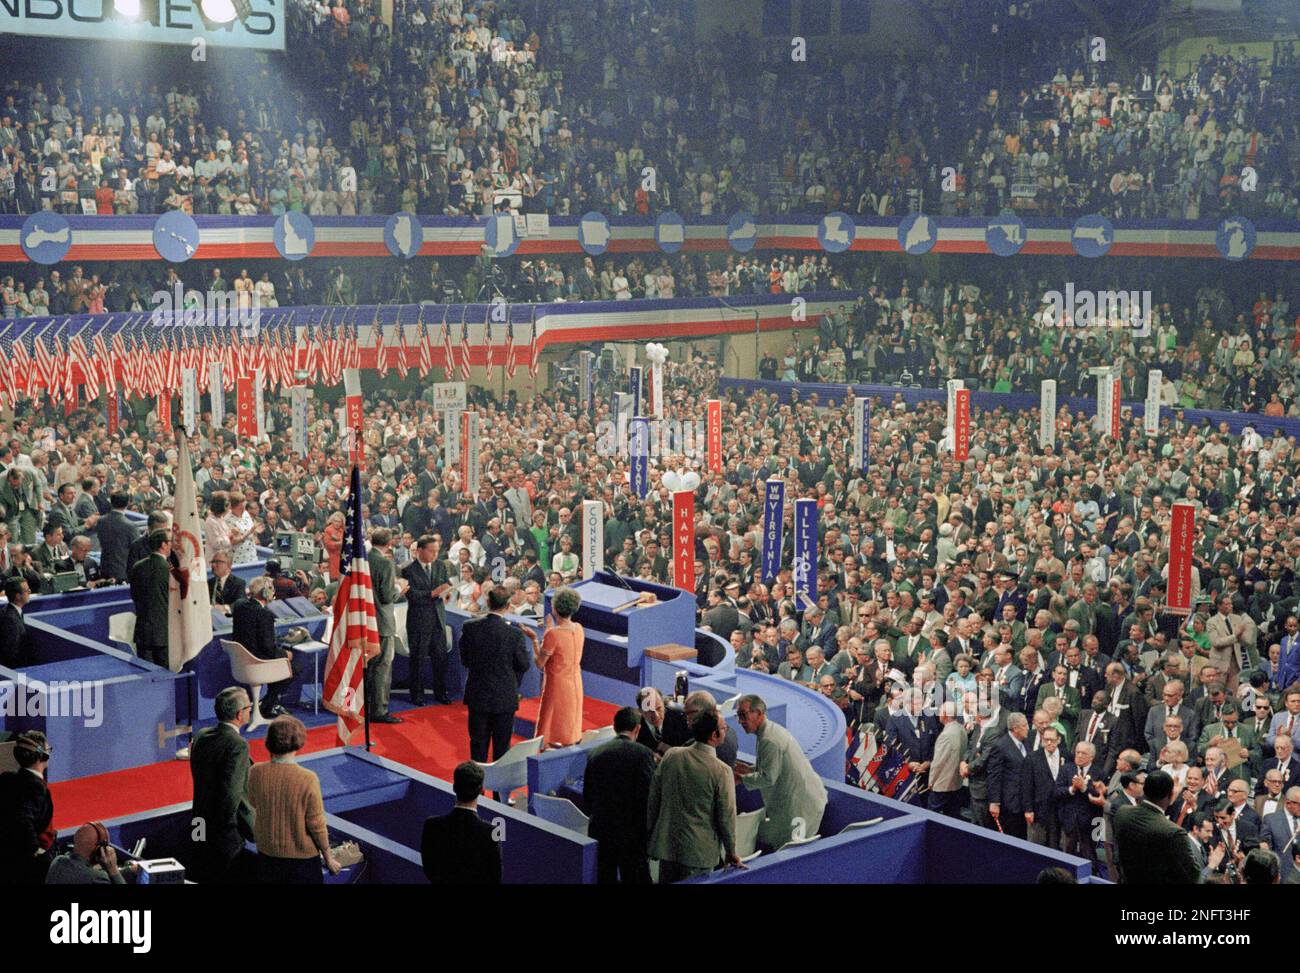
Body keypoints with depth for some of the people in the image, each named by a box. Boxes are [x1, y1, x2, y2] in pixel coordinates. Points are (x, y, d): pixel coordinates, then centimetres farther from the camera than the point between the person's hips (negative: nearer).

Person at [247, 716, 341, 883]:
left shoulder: (256, 772, -14)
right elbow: (317, 825, -14)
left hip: (267, 855, 3)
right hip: (302, 857, -3)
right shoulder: (307, 779, -22)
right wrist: (328, 859, 0)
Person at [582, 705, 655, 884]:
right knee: (634, 879, 3)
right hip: (631, 834, -4)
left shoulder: (595, 754, 4)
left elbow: (587, 797, 9)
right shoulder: (642, 754, -11)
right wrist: (648, 834, -5)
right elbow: (647, 797, -14)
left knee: (604, 878, 13)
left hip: (599, 831, 4)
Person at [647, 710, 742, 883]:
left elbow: (653, 798, 3)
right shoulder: (721, 771, -16)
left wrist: (651, 834, 15)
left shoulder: (671, 755, -4)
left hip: (666, 844, 4)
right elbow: (726, 817, -9)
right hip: (699, 851, -4)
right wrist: (730, 852, 5)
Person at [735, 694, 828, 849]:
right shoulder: (774, 730, 12)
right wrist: (750, 769, 12)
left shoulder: (769, 740, -22)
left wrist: (741, 779, -11)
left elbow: (768, 778, -23)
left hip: (799, 804, -10)